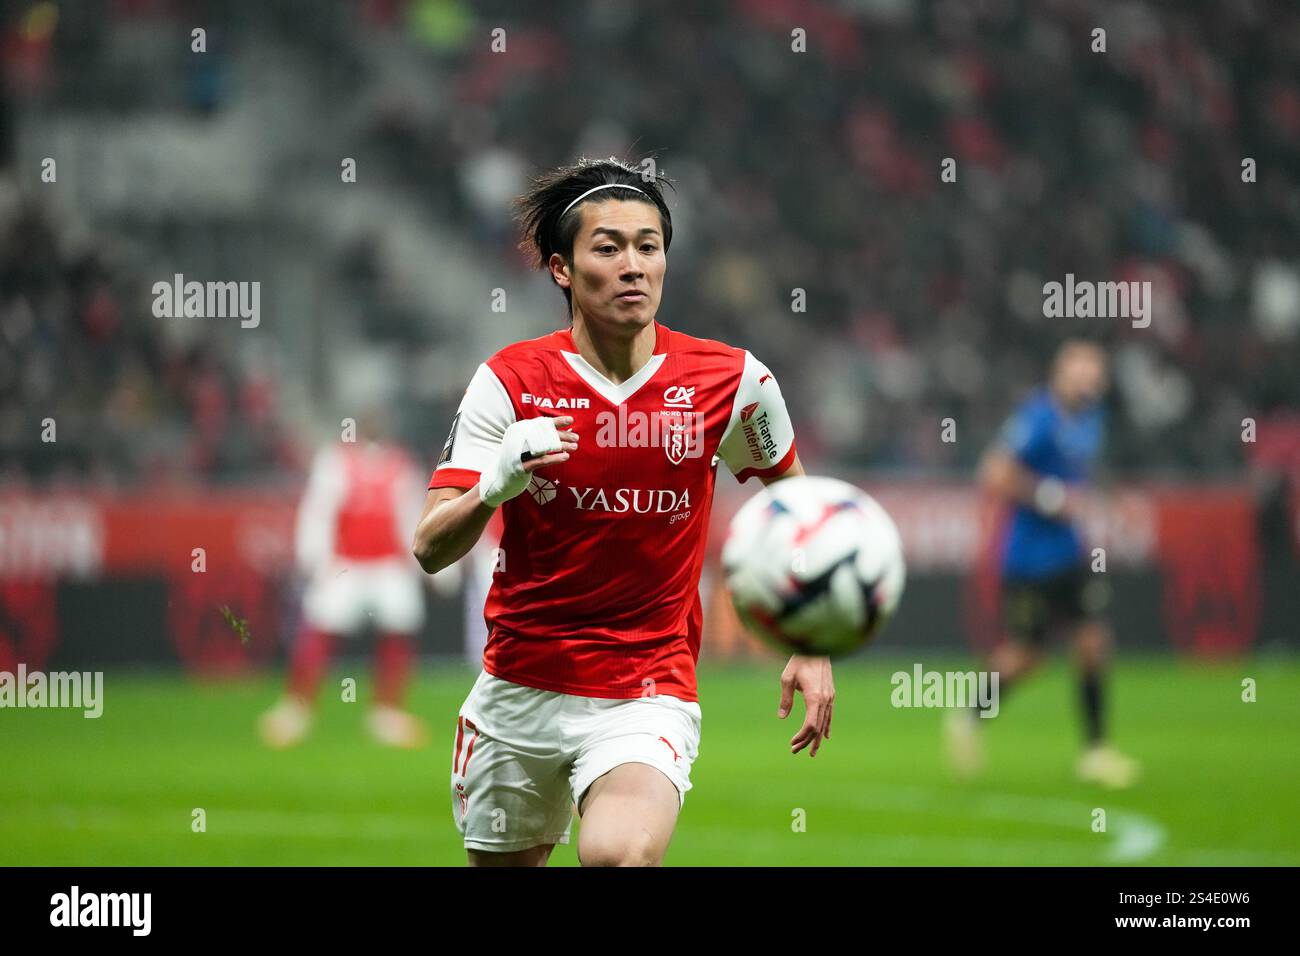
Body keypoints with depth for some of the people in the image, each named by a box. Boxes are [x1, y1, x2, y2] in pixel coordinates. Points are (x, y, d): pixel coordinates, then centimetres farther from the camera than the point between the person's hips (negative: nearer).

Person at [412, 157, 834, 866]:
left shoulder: (732, 382, -6)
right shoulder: (510, 381, -7)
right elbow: (430, 550, -12)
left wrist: (811, 649, 6)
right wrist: (493, 487, -33)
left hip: (647, 693, -2)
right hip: (518, 690, 2)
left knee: (620, 855, -31)